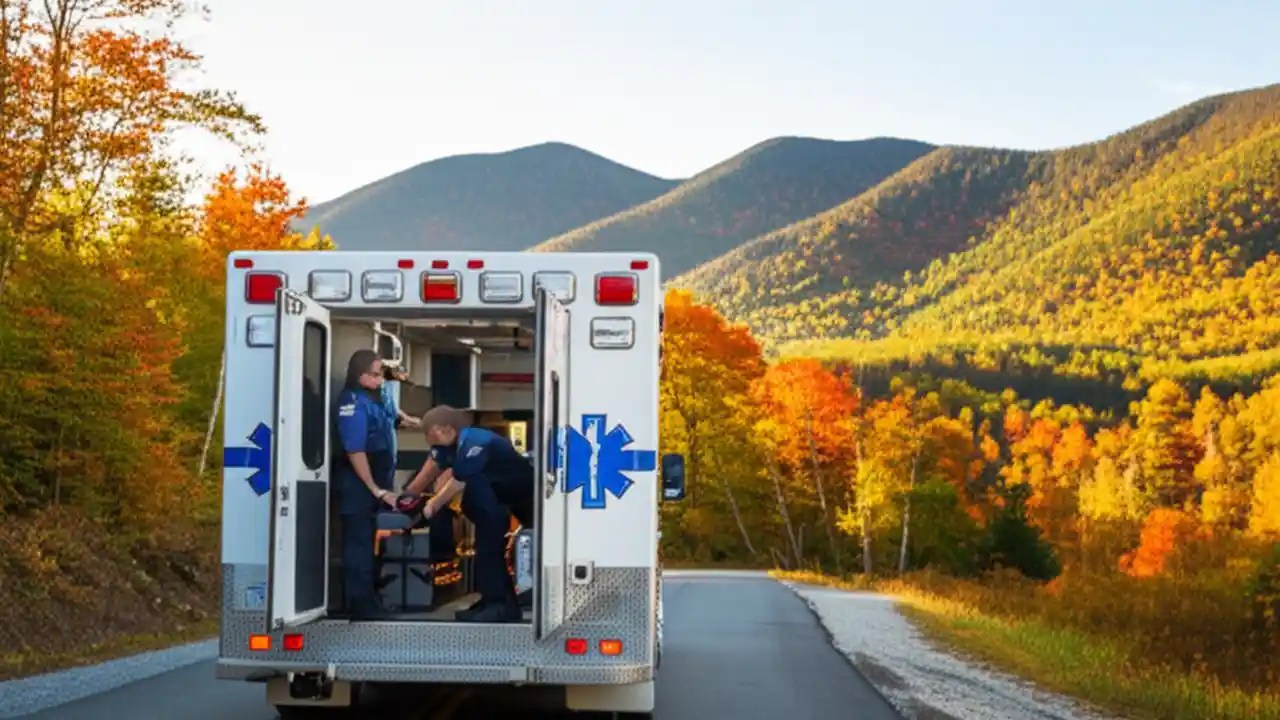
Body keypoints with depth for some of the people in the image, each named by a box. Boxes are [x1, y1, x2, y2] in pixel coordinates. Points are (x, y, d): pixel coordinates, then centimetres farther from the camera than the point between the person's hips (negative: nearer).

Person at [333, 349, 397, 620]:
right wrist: (376, 490, -19)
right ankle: (362, 608, 0)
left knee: (366, 542, 16)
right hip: (357, 484, -10)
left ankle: (366, 604, 25)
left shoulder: (371, 398, 12)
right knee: (358, 544, -4)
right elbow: (354, 451, -22)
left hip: (371, 481, 10)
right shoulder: (353, 401, -17)